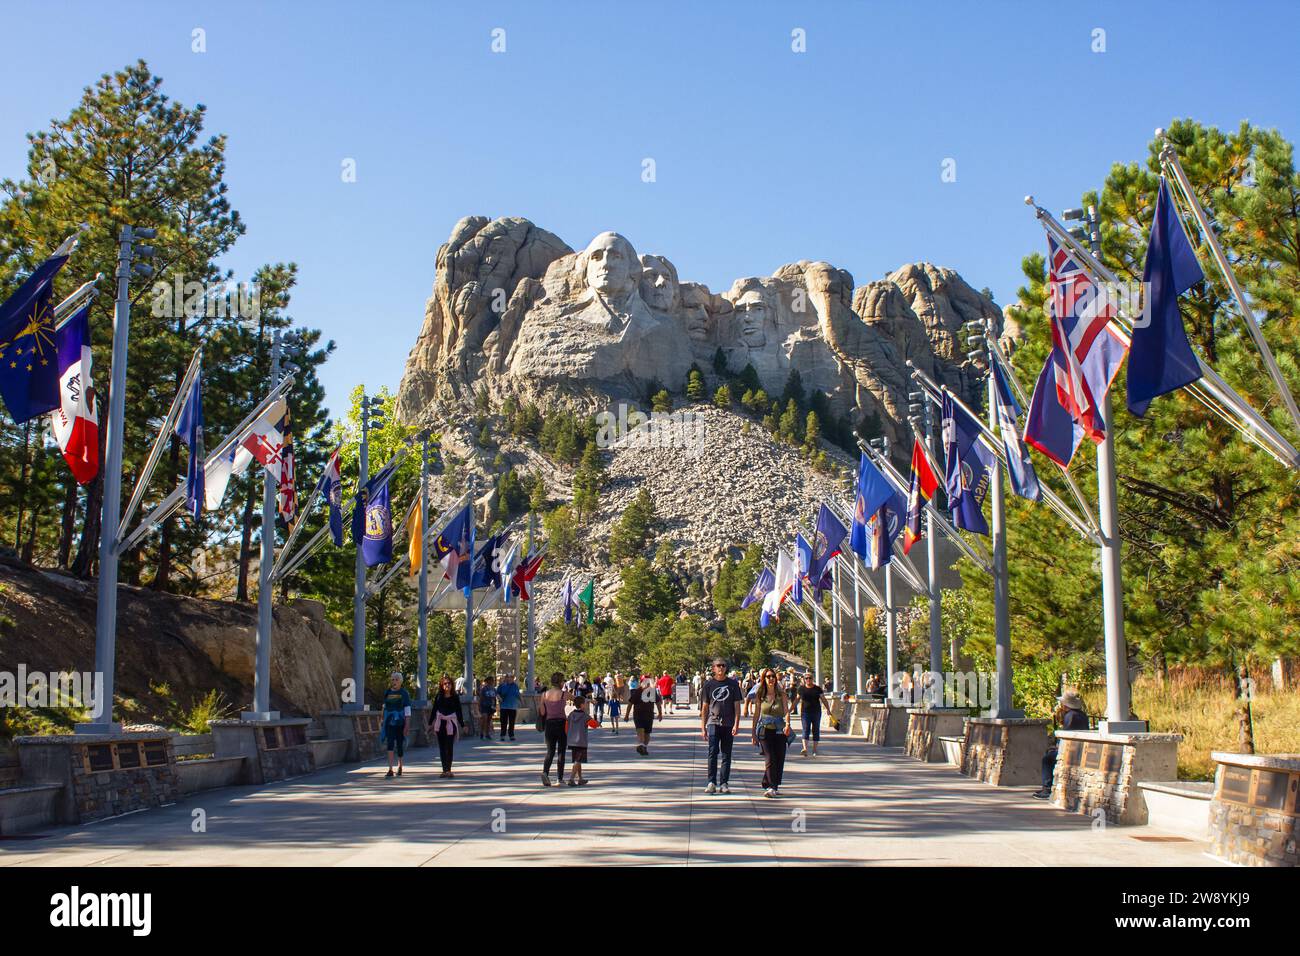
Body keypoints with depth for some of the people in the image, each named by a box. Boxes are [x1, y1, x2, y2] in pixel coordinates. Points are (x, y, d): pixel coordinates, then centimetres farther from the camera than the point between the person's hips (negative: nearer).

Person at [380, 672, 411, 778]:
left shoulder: (404, 693, -2)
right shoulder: (387, 693, 8)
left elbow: (407, 710, -4)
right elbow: (384, 707, 16)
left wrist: (407, 725, -11)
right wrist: (382, 721, 14)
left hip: (400, 723, -2)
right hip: (389, 723, 2)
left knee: (400, 744, 8)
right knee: (390, 744, -11)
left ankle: (399, 766, 29)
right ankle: (390, 769, -15)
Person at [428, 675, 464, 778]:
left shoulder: (455, 697, 0)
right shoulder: (438, 696, 3)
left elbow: (459, 711, 4)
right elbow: (434, 710, 8)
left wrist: (462, 725, 4)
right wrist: (430, 723, 8)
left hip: (451, 723, -2)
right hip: (440, 723, 2)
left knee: (449, 747, -3)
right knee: (442, 747, 4)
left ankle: (448, 769, 2)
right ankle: (444, 769, 9)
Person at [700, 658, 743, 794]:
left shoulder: (733, 683, 6)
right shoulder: (709, 684, 7)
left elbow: (737, 705, 5)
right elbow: (704, 707, 10)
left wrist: (736, 724, -5)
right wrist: (703, 727, 5)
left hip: (728, 724, 1)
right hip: (713, 723, -1)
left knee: (726, 755, 4)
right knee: (713, 752, -12)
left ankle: (723, 784, 9)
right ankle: (711, 782, -8)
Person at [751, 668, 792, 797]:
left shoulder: (781, 694, 4)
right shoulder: (760, 695, 5)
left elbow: (786, 711, -4)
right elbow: (756, 714, 10)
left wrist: (787, 724, -23)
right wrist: (754, 733, 10)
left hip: (779, 730, 1)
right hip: (765, 730, -1)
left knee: (779, 760, 2)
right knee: (770, 759, -13)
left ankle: (774, 786, 15)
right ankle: (771, 787, -18)